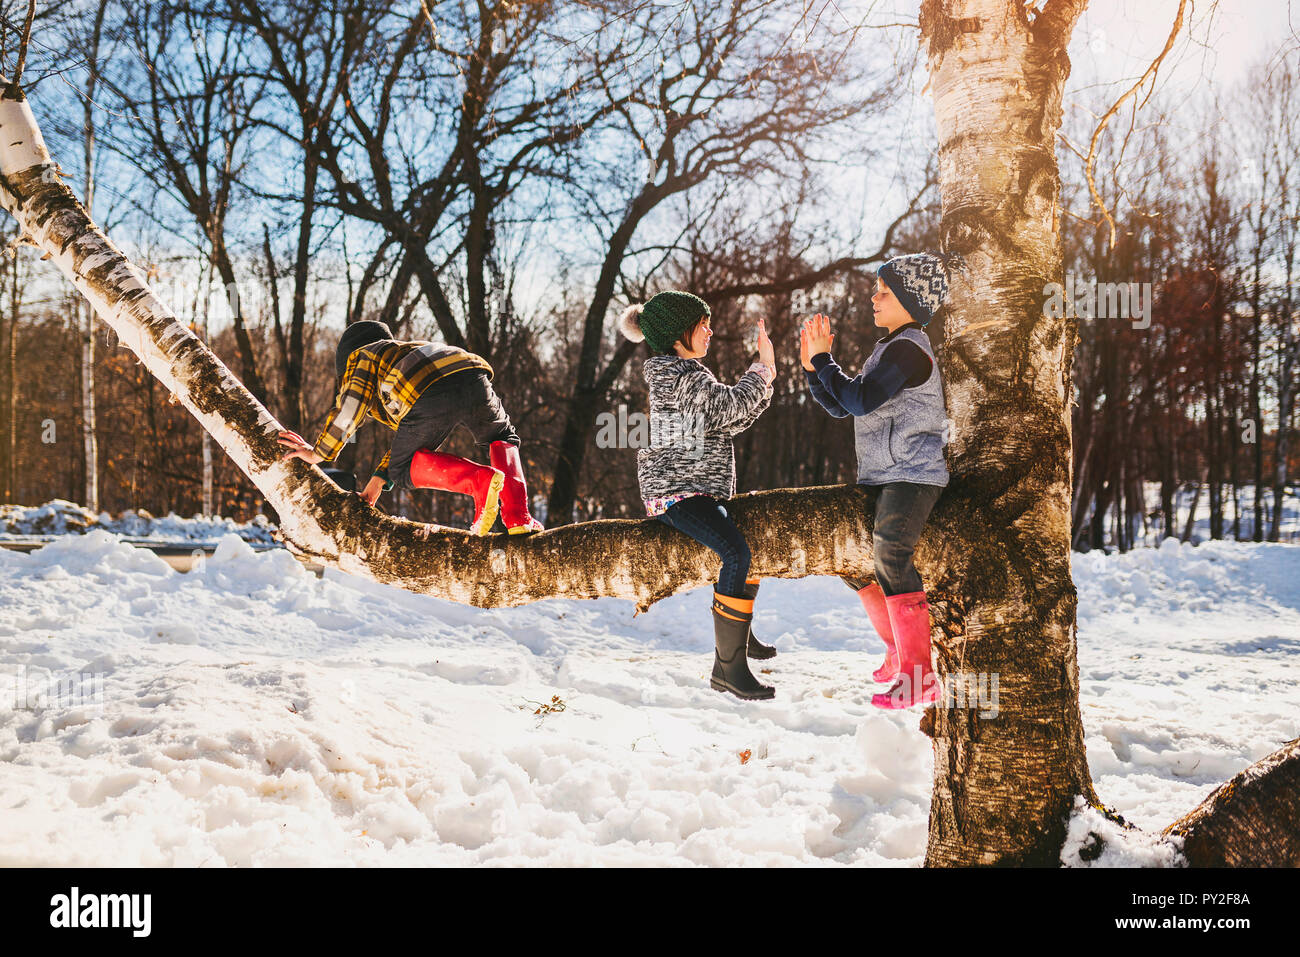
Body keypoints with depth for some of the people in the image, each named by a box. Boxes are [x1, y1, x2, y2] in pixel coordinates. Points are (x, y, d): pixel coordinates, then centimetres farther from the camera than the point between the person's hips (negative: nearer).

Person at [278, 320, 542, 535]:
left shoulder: (362, 356, 30)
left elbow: (350, 404, 10)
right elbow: (409, 436, 43)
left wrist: (319, 453, 16)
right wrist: (378, 479, 41)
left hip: (429, 396, -6)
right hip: (474, 379, 6)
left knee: (403, 468, 16)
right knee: (501, 439, 33)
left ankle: (480, 480, -7)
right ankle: (518, 516, 10)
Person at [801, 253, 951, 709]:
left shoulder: (909, 349, -12)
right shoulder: (888, 348, 20)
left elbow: (860, 400, -22)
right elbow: (841, 407, 21)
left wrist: (823, 358, -11)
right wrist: (812, 365, 8)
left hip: (913, 475, -11)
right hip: (882, 478, 11)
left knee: (890, 553, -25)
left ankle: (918, 678, -24)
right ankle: (899, 650, 30)